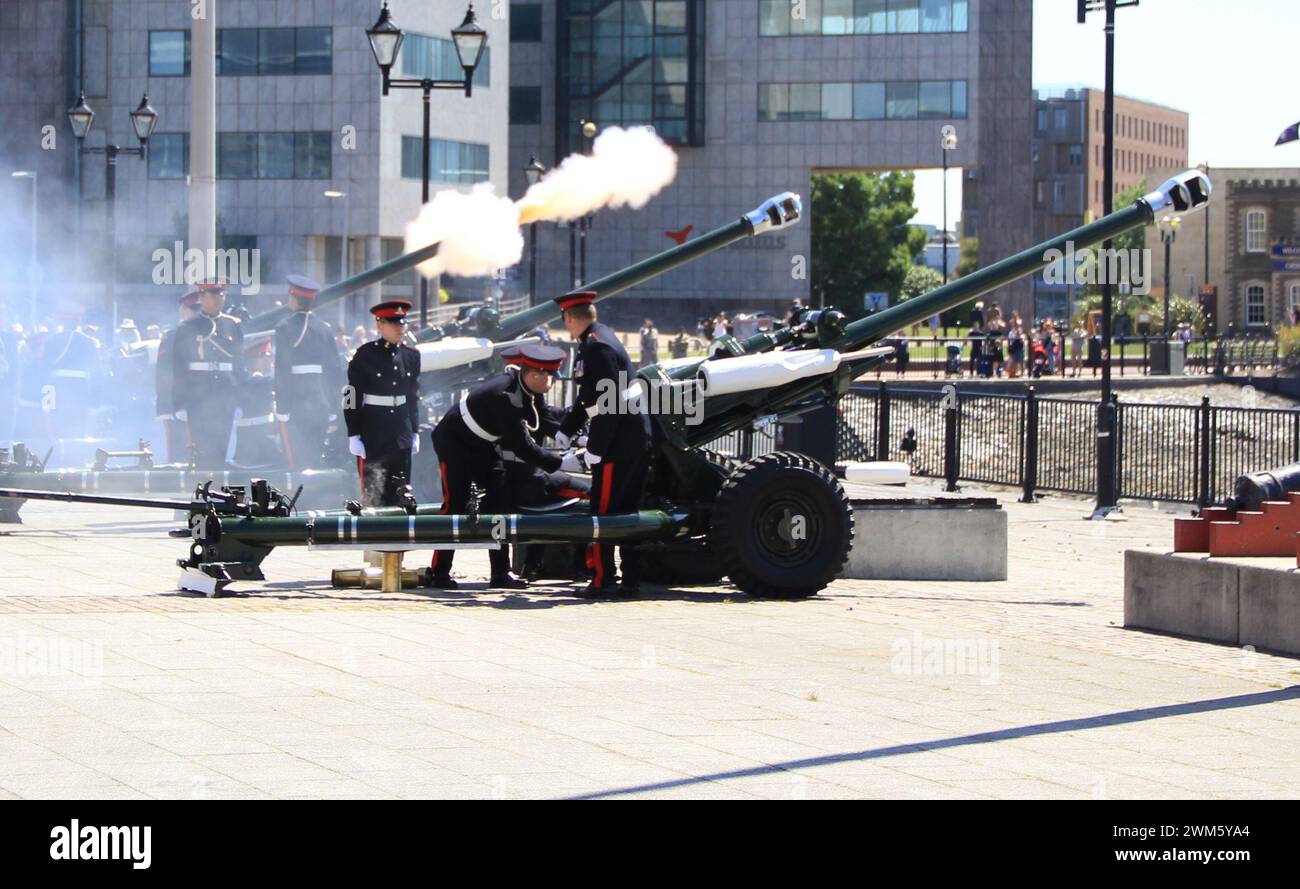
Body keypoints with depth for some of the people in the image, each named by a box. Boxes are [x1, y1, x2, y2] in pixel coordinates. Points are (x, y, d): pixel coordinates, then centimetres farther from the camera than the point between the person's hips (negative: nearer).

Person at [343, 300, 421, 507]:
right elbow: (351, 396, -8)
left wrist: (415, 433, 16)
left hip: (401, 434, 5)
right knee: (373, 491, -3)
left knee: (401, 493, 5)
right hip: (372, 434, -5)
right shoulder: (365, 355, -8)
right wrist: (353, 436, -11)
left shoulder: (411, 356, 9)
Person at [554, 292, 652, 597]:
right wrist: (565, 431, 31)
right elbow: (588, 396, 26)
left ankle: (603, 580, -3)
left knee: (602, 511, -4)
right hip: (638, 441, 10)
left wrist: (595, 449, -19)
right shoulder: (601, 339, 16)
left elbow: (608, 401, -22)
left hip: (618, 445, -10)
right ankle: (631, 580, 15)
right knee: (627, 511, 12)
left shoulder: (596, 348, -16)